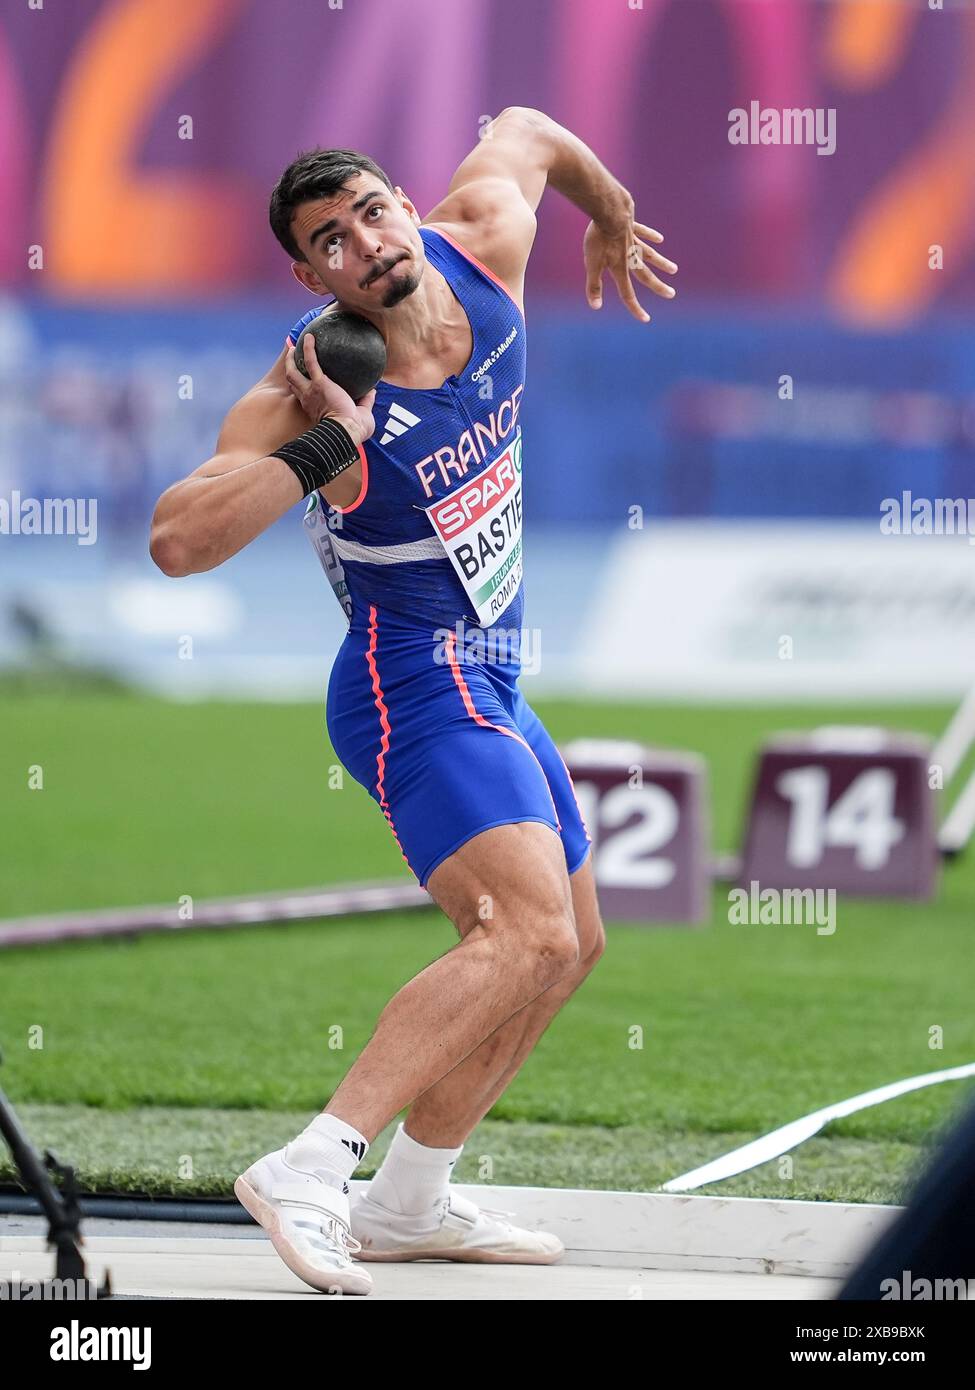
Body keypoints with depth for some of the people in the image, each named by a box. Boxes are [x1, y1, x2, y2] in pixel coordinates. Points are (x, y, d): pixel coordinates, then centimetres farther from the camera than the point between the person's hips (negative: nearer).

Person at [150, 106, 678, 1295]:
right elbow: (175, 541, -33)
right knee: (528, 934, -28)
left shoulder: (485, 242, -5)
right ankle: (306, 1172, -39)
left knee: (569, 946, 19)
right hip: (416, 684, -9)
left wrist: (610, 212, 34)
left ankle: (407, 1203, 23)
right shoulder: (315, 394, -23)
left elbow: (525, 130, 18)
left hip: (488, 684, 9)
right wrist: (316, 451, -35)